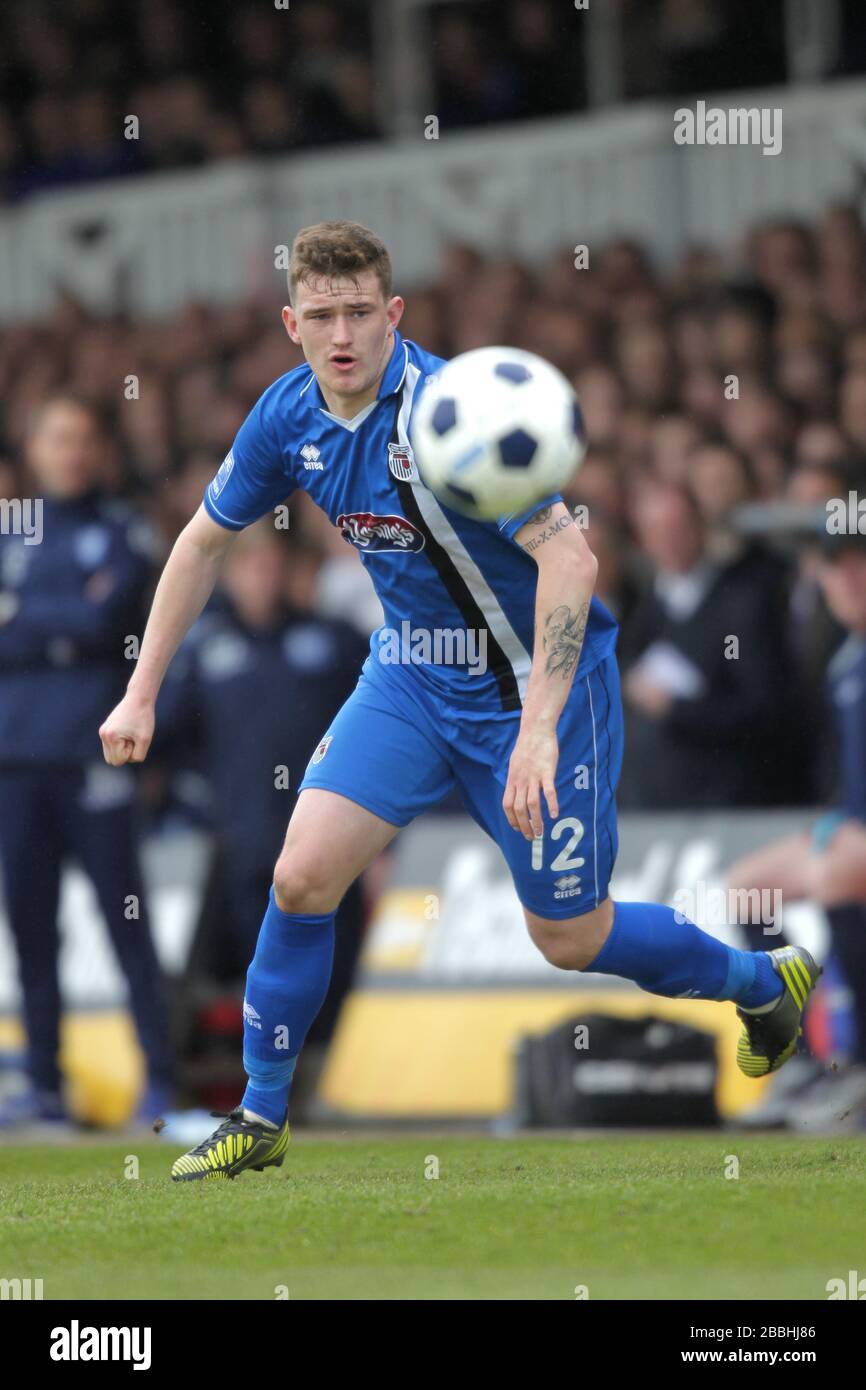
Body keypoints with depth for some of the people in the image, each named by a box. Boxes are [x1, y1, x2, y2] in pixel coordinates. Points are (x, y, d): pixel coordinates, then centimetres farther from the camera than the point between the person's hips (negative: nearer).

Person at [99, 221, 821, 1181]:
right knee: (303, 876, -10)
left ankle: (765, 983, 31)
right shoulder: (288, 417, -7)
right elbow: (204, 541, 10)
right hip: (410, 674, 5)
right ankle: (260, 1119, 6)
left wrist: (539, 729, -37)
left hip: (535, 679, -5)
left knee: (569, 939, 4)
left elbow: (569, 561, -32)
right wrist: (142, 694, 8)